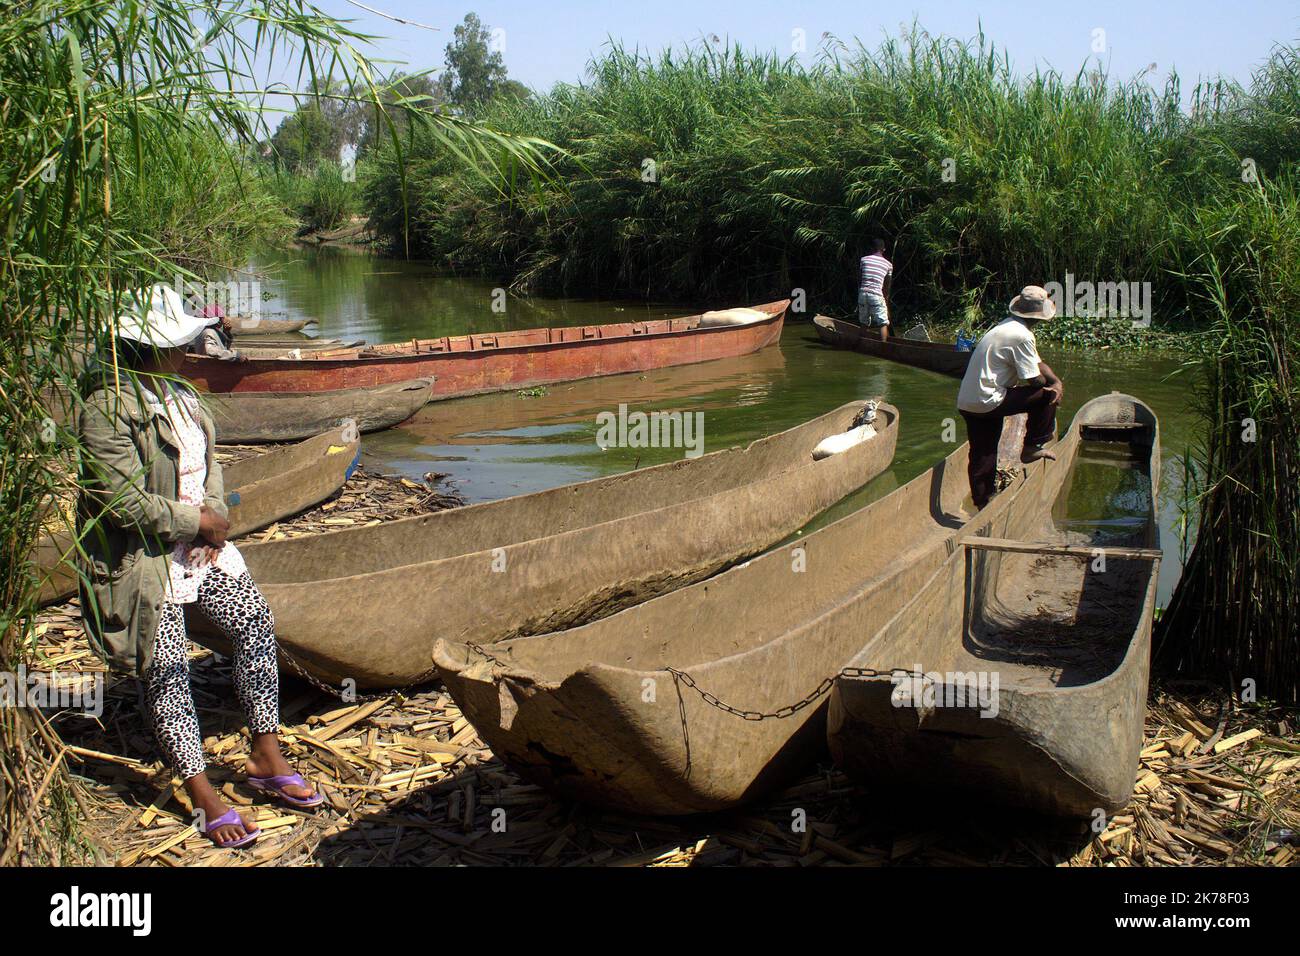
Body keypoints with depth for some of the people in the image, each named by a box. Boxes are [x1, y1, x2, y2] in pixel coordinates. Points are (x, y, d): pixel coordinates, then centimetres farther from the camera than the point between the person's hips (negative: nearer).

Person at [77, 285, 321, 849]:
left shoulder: (172, 392, 7)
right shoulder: (108, 408, -20)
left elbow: (206, 459, 16)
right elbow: (124, 502, -25)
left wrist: (215, 516, -2)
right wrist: (200, 522, -14)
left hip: (202, 544, 9)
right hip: (146, 558, -8)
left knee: (257, 628, 4)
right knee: (168, 670, 0)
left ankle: (266, 758, 18)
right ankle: (203, 797, 12)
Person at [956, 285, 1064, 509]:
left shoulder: (1008, 325, 14)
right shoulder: (1022, 336, -17)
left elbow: (1036, 364, 17)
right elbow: (1034, 379, -14)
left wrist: (1057, 381, 1)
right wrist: (1053, 384, 8)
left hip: (966, 402, 10)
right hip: (987, 402, -10)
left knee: (982, 457, 14)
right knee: (1046, 395, -3)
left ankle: (982, 503, 20)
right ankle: (1031, 447, 6)